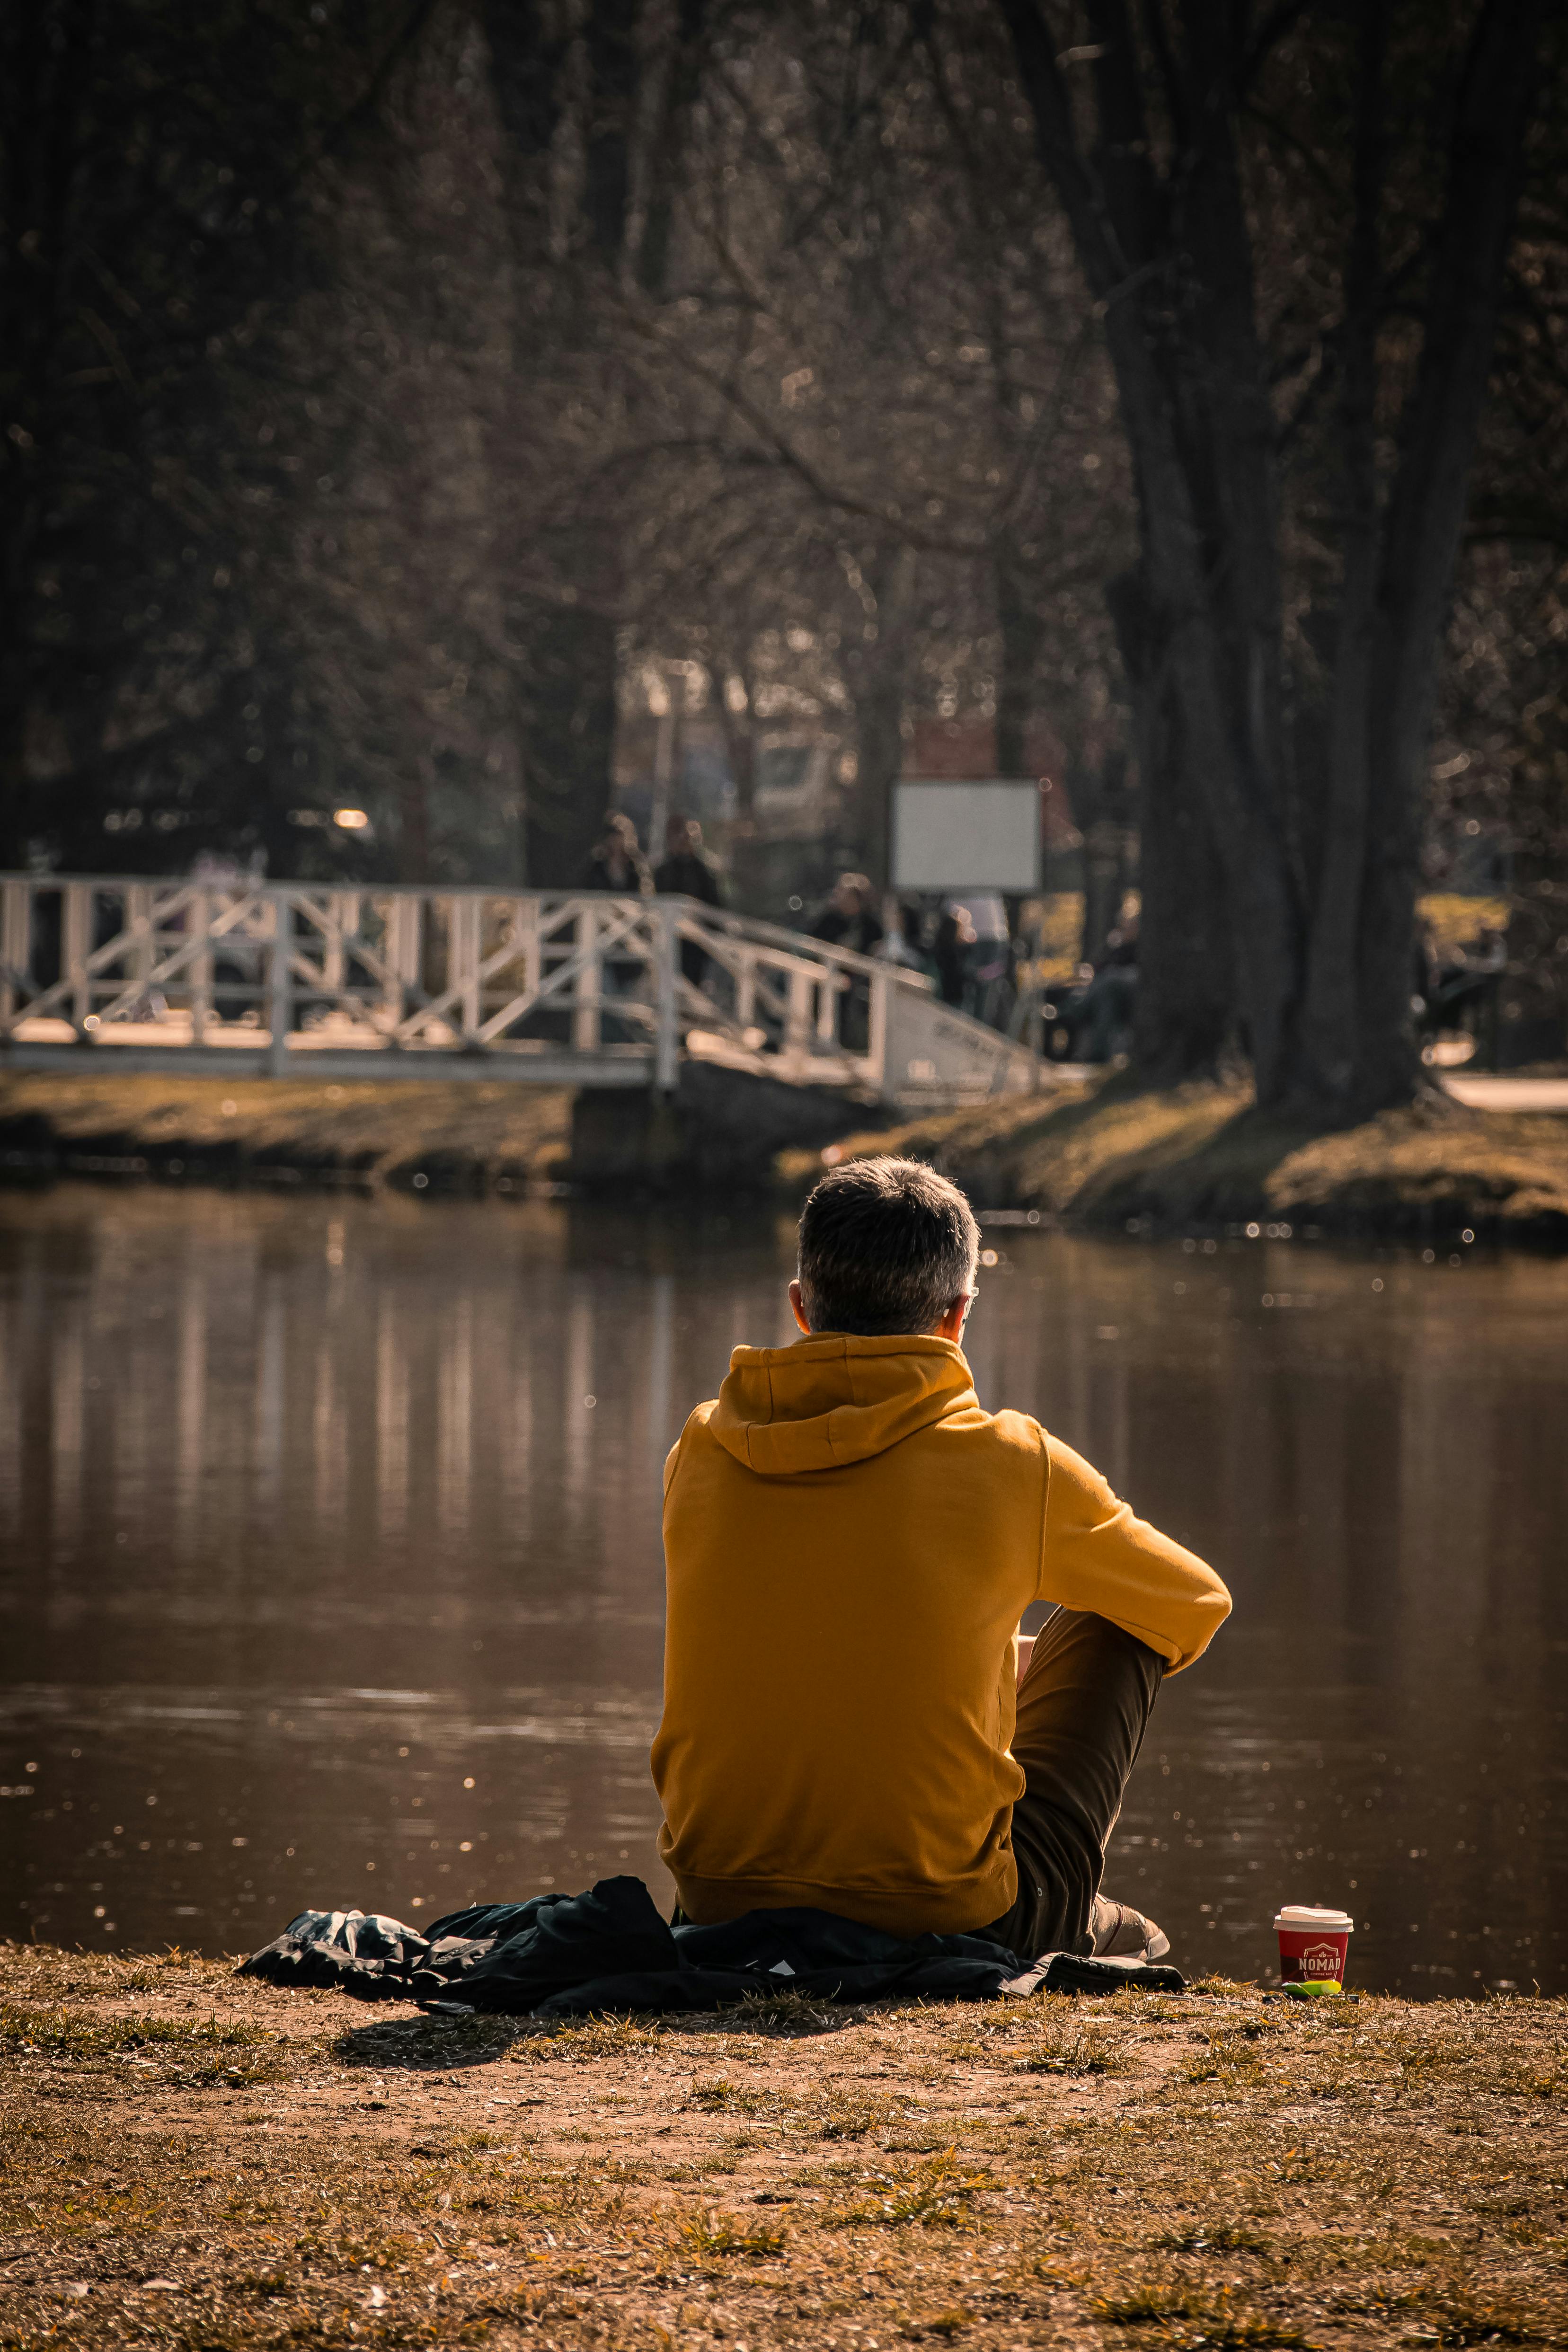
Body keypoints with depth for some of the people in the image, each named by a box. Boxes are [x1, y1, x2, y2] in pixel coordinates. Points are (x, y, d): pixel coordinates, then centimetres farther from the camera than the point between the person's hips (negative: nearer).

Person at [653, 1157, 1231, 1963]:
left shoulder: (698, 1452, 1)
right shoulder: (1012, 1462, -9)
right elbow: (1198, 1606, 12)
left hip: (721, 1902, 4)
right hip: (946, 1921, -4)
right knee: (1117, 1621, 18)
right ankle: (1087, 1930, 35)